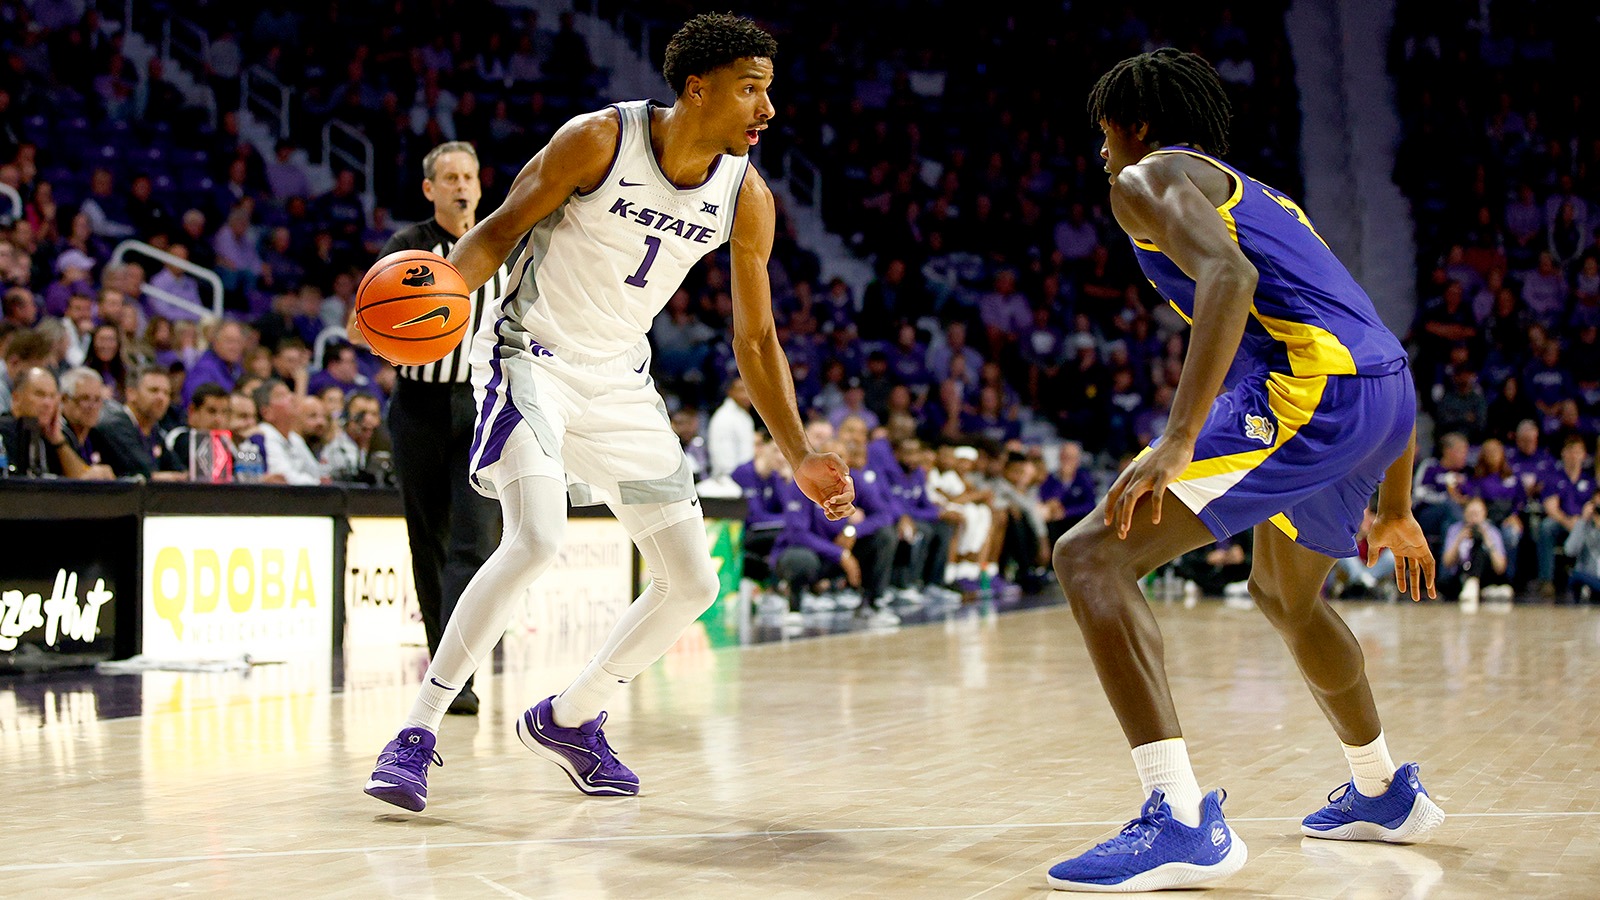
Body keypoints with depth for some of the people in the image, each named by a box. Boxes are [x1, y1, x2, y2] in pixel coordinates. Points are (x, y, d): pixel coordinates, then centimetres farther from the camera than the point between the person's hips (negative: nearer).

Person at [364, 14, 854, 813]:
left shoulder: (747, 199, -6)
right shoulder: (601, 140, -19)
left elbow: (755, 339, 2)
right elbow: (505, 227, -11)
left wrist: (799, 457, -2)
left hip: (620, 379, 6)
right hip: (530, 354, -6)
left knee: (692, 583, 3)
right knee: (535, 539, -28)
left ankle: (568, 719, 24)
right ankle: (416, 734, -17)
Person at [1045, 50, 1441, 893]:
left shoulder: (1149, 178, 7)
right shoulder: (1257, 198, 34)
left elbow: (1228, 276, -17)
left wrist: (1177, 441, -26)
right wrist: (1396, 511, 41)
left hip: (1305, 394, -9)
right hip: (1388, 396, 9)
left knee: (1090, 558, -11)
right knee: (1284, 596, 34)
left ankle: (1183, 822, -22)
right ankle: (1384, 792, 50)